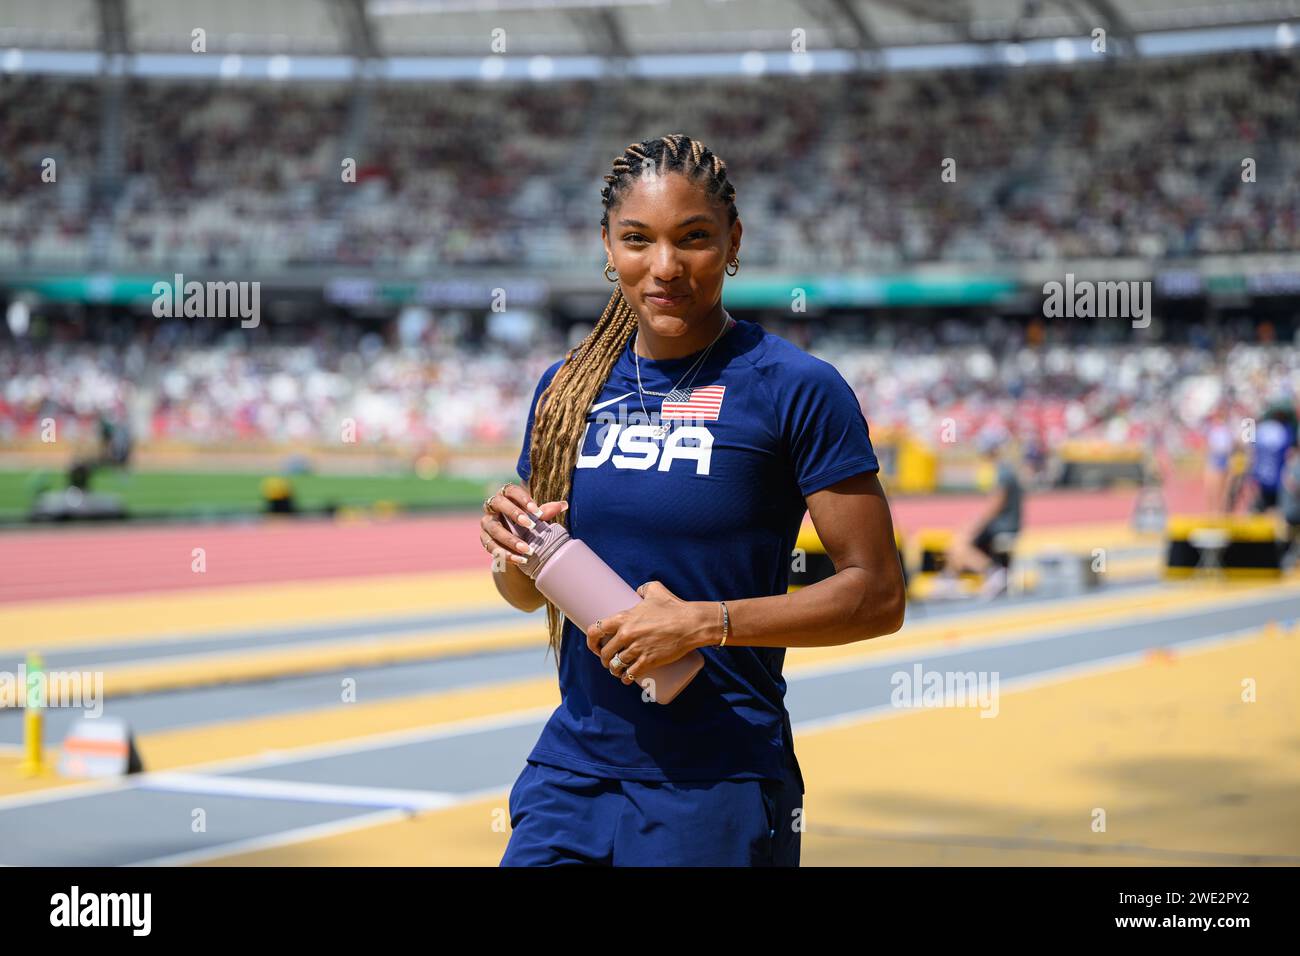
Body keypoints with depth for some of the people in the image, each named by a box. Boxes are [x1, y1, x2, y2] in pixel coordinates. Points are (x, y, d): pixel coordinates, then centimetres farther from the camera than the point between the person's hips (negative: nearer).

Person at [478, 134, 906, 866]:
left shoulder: (796, 388, -8)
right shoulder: (567, 388, 8)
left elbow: (878, 596, -10)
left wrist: (706, 622, -19)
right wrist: (513, 550, -5)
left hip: (717, 788, -4)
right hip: (570, 769, 4)